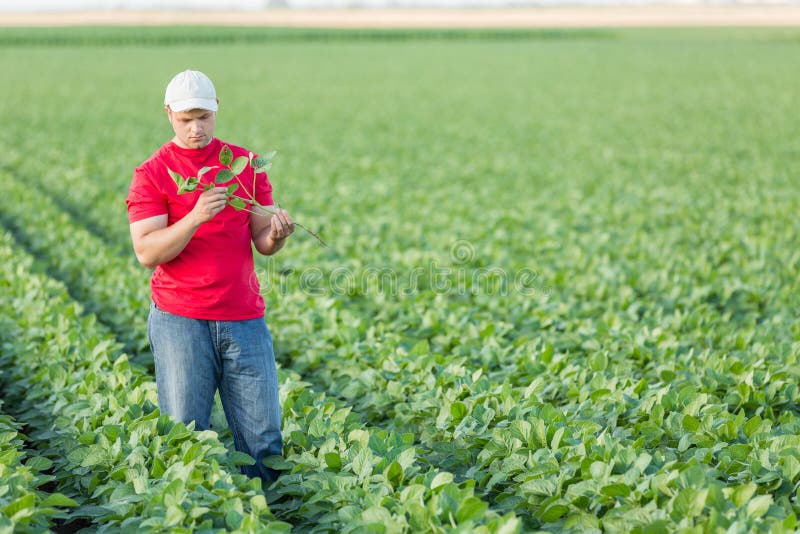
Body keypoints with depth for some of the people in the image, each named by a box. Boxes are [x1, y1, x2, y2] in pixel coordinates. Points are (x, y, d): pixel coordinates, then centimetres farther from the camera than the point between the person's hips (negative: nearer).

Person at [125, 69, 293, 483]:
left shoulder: (246, 164, 11)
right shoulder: (151, 174, 0)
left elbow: (261, 242, 9)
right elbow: (146, 252, -10)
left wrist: (277, 233, -15)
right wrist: (195, 217, -24)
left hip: (244, 317, 3)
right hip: (180, 320, -3)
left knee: (264, 439, 2)